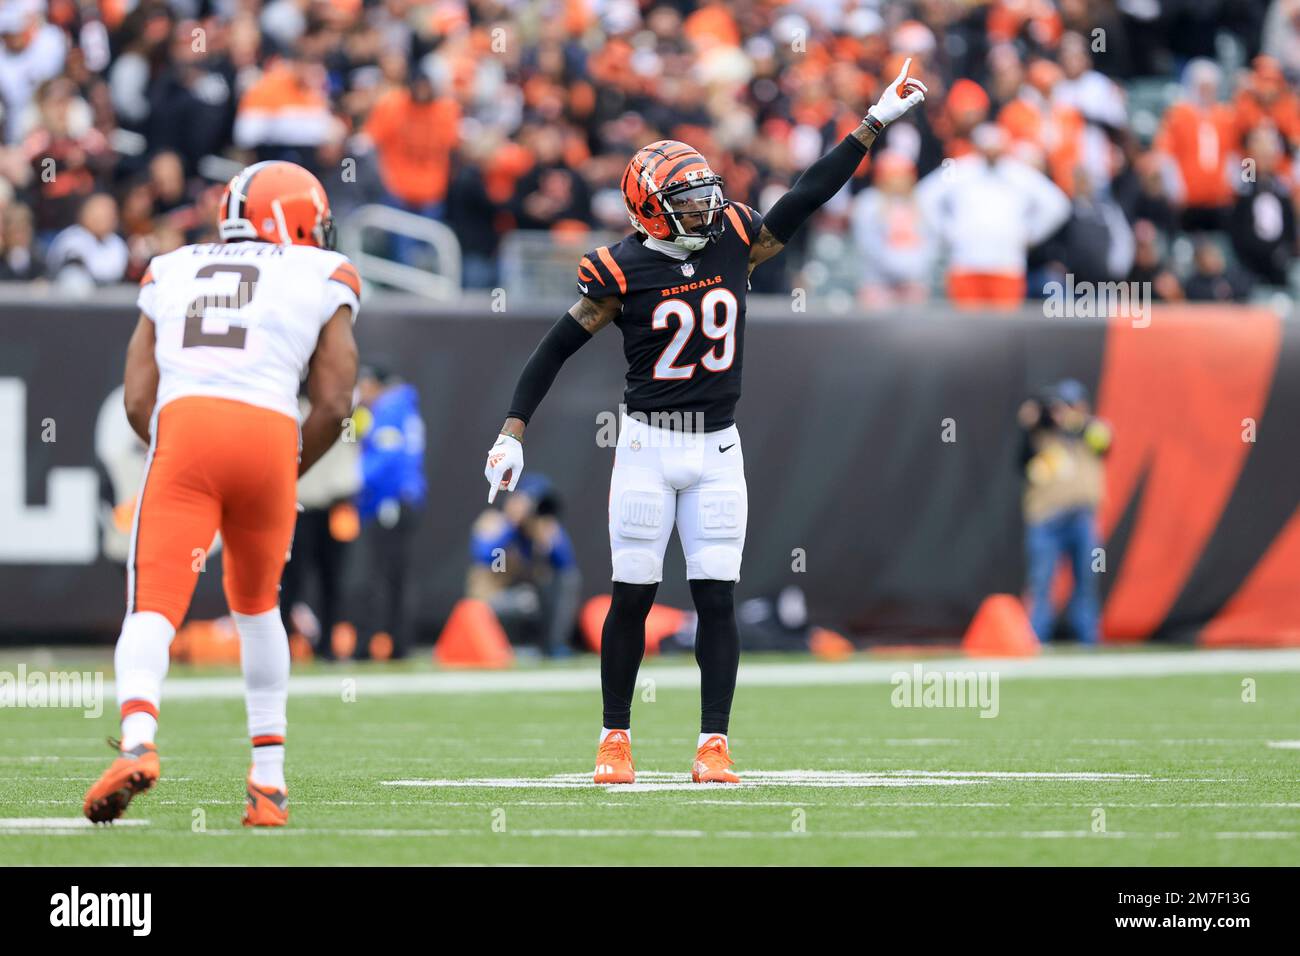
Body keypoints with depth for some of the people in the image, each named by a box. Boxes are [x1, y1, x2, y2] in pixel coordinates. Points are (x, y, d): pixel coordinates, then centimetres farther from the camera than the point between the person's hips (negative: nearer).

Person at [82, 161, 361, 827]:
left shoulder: (172, 274, 25)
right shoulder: (321, 281, 19)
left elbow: (138, 400, 17)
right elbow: (333, 406, 11)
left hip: (182, 427, 0)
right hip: (269, 435, 0)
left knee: (154, 605, -6)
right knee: (257, 604, 22)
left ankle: (138, 741, -34)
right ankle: (269, 780, 21)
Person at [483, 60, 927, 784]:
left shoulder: (733, 243, 3)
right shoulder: (622, 271, -8)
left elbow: (808, 197, 6)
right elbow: (558, 348, -4)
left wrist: (875, 124, 3)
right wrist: (513, 433, -8)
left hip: (717, 450, 3)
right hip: (648, 445, -3)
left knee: (717, 599, -1)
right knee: (633, 598, 1)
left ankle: (714, 744, 2)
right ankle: (616, 739, 13)